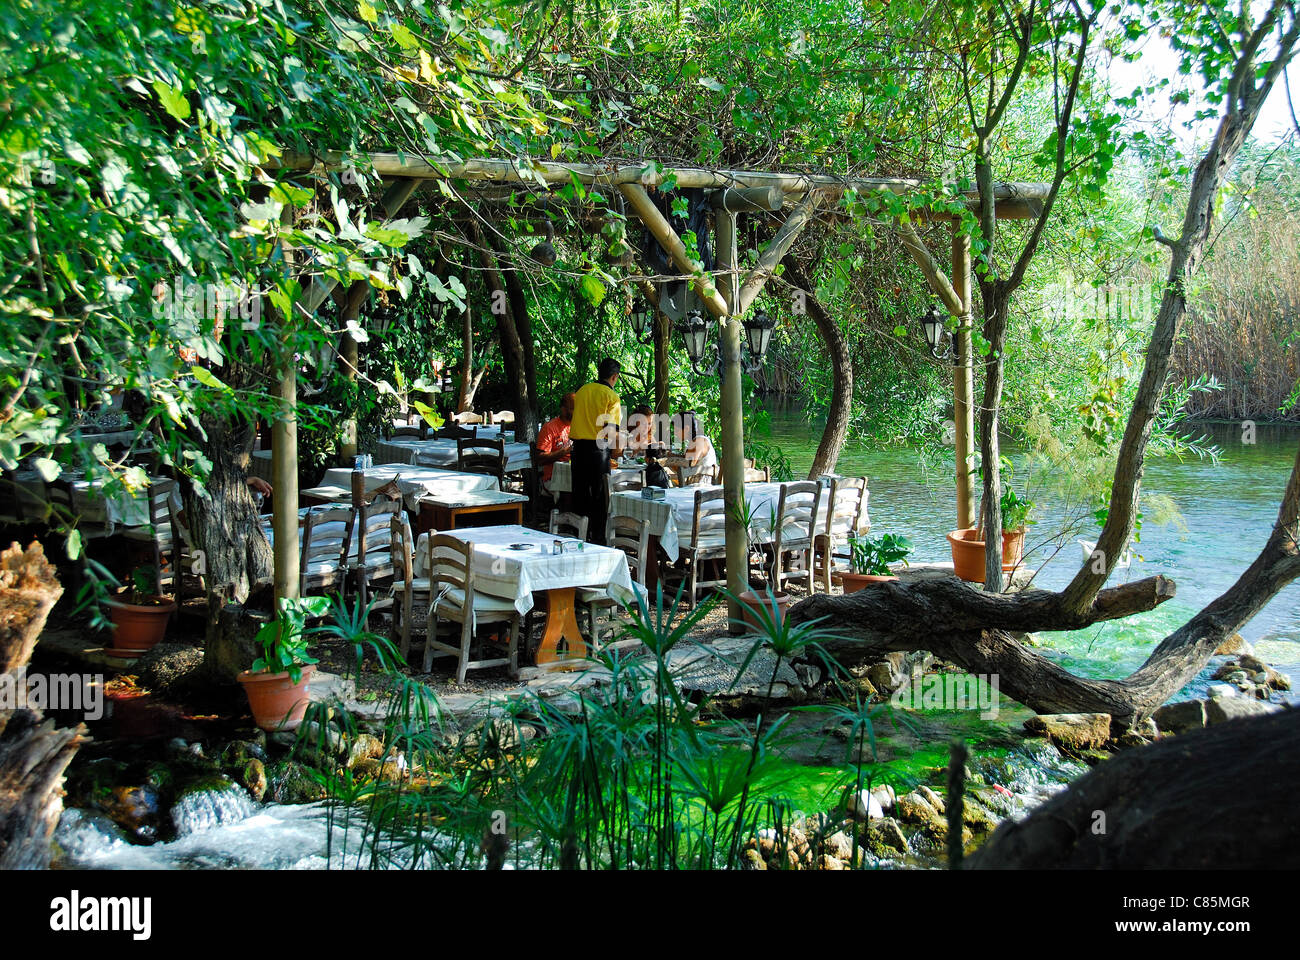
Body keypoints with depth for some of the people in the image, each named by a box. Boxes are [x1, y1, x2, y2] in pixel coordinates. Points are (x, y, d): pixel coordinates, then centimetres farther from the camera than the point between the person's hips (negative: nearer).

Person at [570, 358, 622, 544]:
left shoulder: (582, 390, 10)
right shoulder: (611, 395, -7)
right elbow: (612, 429, -12)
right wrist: (616, 448, 4)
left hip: (578, 445, 5)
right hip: (598, 447, -5)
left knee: (580, 492, 13)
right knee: (599, 494, 2)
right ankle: (597, 539, 3)